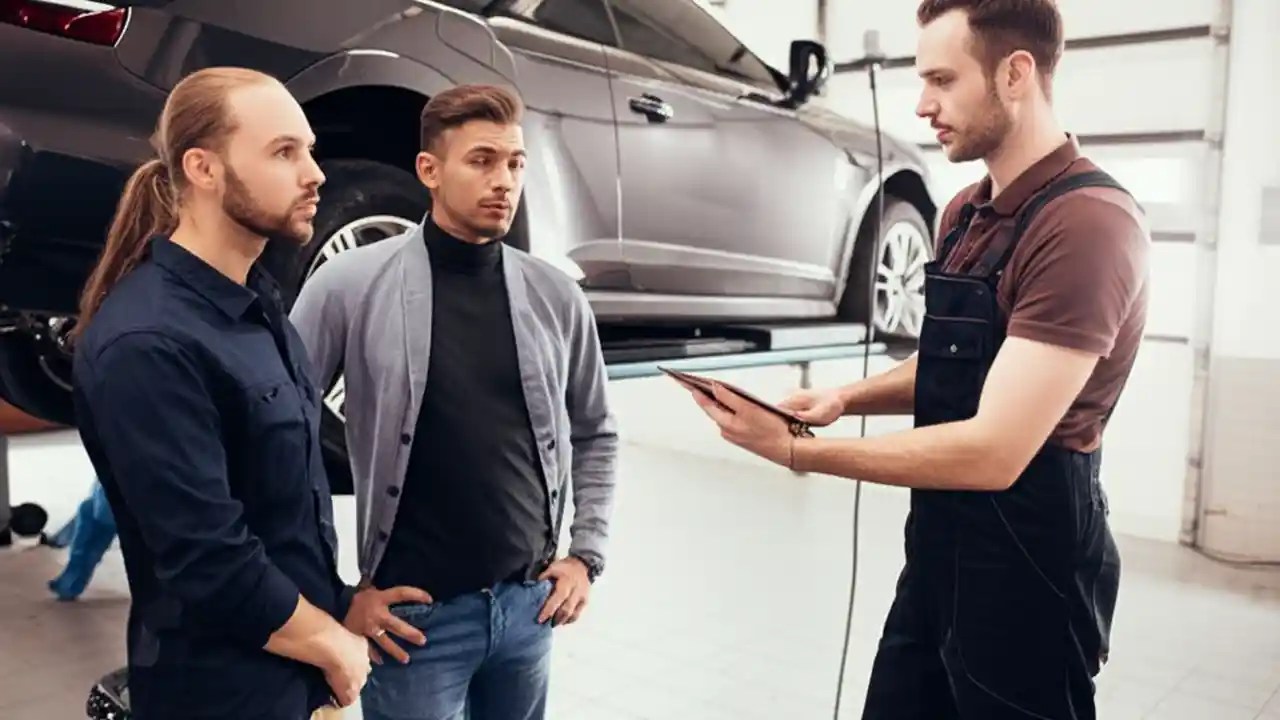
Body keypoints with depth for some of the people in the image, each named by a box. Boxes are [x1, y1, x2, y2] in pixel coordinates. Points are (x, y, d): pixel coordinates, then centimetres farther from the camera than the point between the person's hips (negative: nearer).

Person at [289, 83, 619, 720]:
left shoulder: (556, 296, 1)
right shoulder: (350, 285, -9)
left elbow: (594, 435, 12)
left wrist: (587, 554, 5)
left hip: (529, 603, 4)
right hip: (415, 613, -3)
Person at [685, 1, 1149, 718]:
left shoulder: (1088, 221, -23)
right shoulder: (966, 211, 7)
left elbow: (993, 452, -28)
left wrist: (796, 451, -23)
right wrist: (847, 398, -2)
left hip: (1028, 564, -8)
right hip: (938, 545, 8)